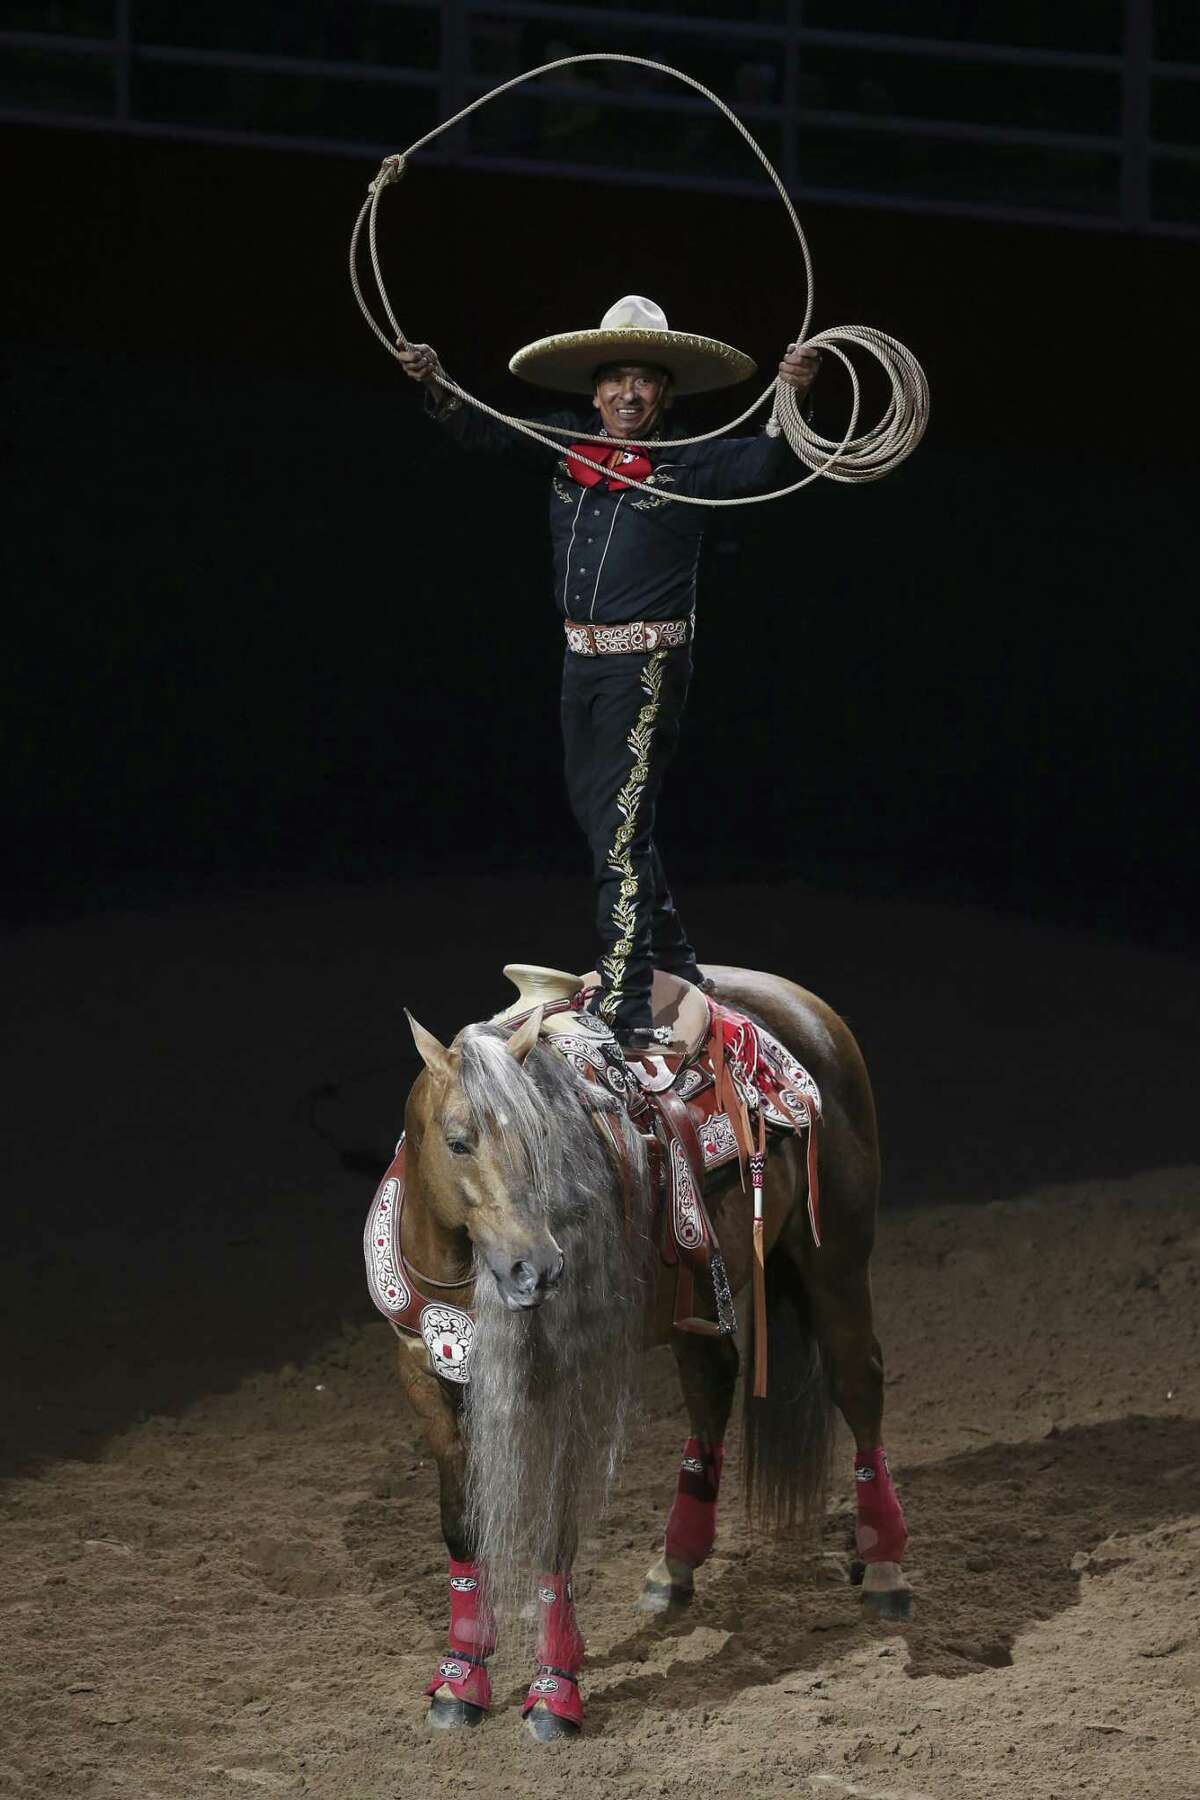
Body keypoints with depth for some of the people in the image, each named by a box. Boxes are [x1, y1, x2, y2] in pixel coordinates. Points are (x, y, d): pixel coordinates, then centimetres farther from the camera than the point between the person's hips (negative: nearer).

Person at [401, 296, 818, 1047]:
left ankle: (626, 1005, -12)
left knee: (620, 824, -12)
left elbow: (768, 466, -21)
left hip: (648, 667, -7)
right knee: (594, 807, 19)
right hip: (584, 656, 7)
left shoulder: (689, 465, -9)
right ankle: (671, 953, 37)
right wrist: (436, 385, -6)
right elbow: (485, 432, 10)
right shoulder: (567, 446, 6)